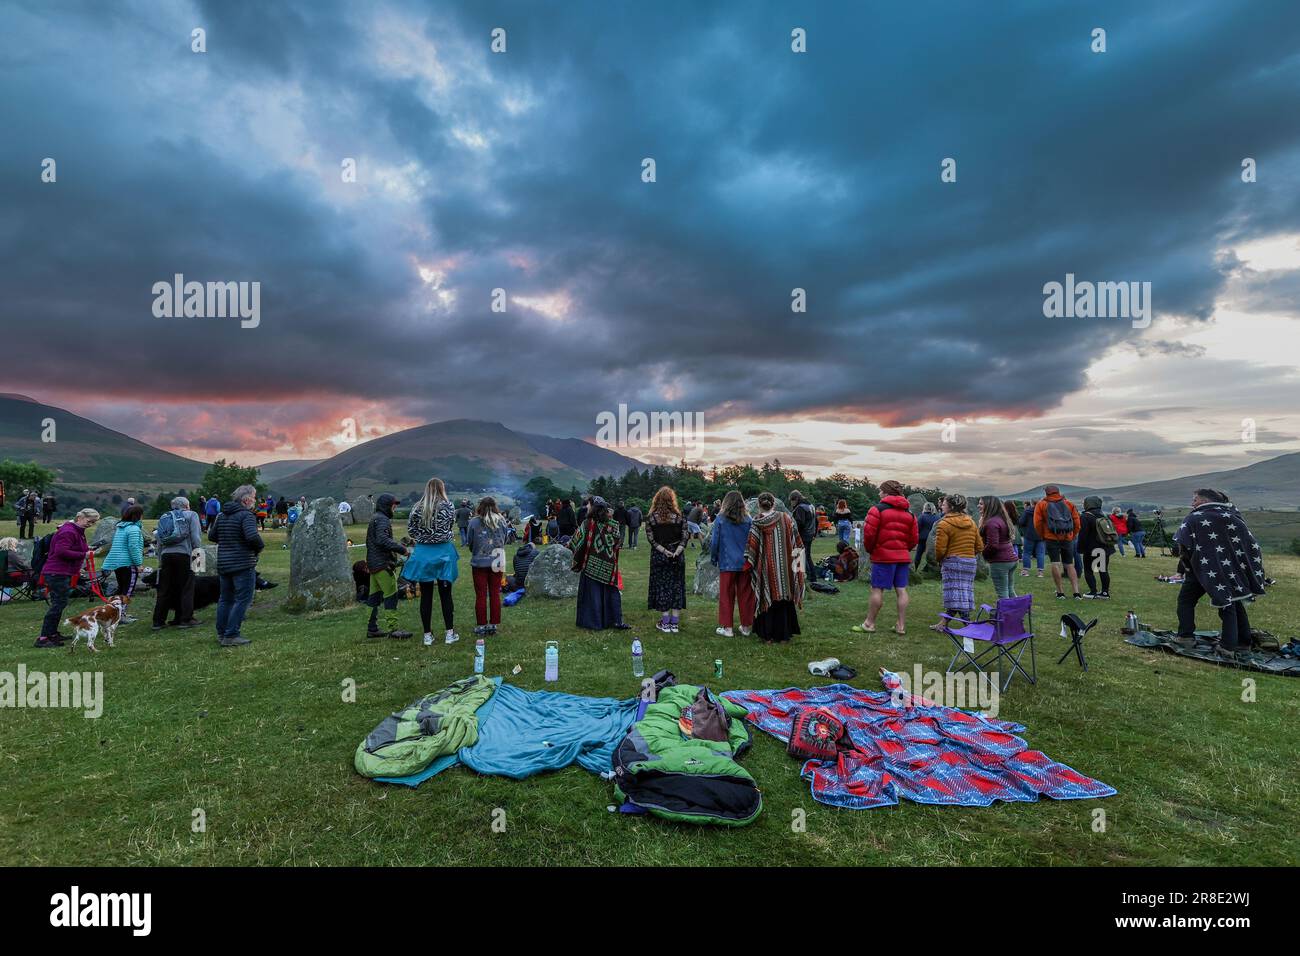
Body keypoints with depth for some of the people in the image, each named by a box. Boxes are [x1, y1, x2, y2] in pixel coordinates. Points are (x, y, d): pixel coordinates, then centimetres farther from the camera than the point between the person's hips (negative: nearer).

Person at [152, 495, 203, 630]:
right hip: (183, 554, -5)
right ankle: (186, 619, 4)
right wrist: (197, 550, -1)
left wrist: (160, 560, 21)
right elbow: (196, 537, -6)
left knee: (164, 590, 11)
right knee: (186, 588, 2)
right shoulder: (191, 515, 6)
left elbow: (159, 541, 18)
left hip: (166, 555, 5)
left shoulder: (163, 518, 21)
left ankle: (158, 621, 14)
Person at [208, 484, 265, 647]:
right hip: (243, 565, -8)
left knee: (225, 598, 18)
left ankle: (221, 633, 25)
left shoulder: (222, 516, 12)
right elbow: (252, 536, -28)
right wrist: (260, 546, -10)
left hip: (223, 565, 9)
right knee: (243, 599, -3)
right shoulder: (246, 515, -15)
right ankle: (231, 636, -5)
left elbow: (211, 536, 18)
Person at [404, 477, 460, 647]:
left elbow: (411, 530, 4)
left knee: (425, 595, 8)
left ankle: (427, 635, 14)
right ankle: (449, 633, 13)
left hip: (423, 552, 2)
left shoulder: (417, 508, -3)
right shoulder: (447, 506, -8)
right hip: (443, 552, -1)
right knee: (445, 594, 8)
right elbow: (451, 527, 3)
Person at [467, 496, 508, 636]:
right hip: (497, 562, 2)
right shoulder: (501, 521, -6)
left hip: (479, 562, -2)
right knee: (495, 594, 11)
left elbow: (470, 543, 1)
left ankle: (482, 626, 14)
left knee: (481, 595, 8)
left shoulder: (474, 522, -11)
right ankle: (493, 625, 17)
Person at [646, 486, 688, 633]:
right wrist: (676, 552, -14)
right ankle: (675, 623, 11)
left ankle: (665, 622, 8)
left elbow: (651, 538, -9)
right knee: (676, 586, 9)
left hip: (659, 556, -1)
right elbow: (685, 536, -7)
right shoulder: (679, 517, -1)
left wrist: (664, 551, -13)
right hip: (677, 557, 1)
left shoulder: (651, 518, -4)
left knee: (662, 587, 7)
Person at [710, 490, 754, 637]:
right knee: (745, 595, 12)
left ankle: (727, 628, 12)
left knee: (726, 596, 8)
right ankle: (746, 627, 21)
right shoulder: (748, 520, -2)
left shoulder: (720, 519, -7)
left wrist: (713, 559, 11)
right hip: (745, 563, 2)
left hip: (727, 563, -2)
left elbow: (714, 542, -3)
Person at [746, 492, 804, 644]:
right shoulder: (786, 519, -2)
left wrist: (748, 564, 2)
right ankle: (783, 635, 17)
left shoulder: (756, 524, -10)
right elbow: (797, 543, 3)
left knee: (767, 600, 9)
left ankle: (767, 636, 13)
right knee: (783, 599, 12)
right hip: (785, 568, 2)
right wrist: (797, 560, 15)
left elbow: (752, 547, -10)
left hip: (765, 568, -2)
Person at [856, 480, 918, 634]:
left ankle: (869, 624, 4)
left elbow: (869, 533, -13)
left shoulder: (878, 509, -7)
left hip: (883, 556, -6)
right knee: (901, 590, 8)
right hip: (903, 556, 6)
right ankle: (901, 625, 12)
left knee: (877, 589, -1)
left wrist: (869, 549, 3)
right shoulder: (909, 513, 13)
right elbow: (915, 538, 11)